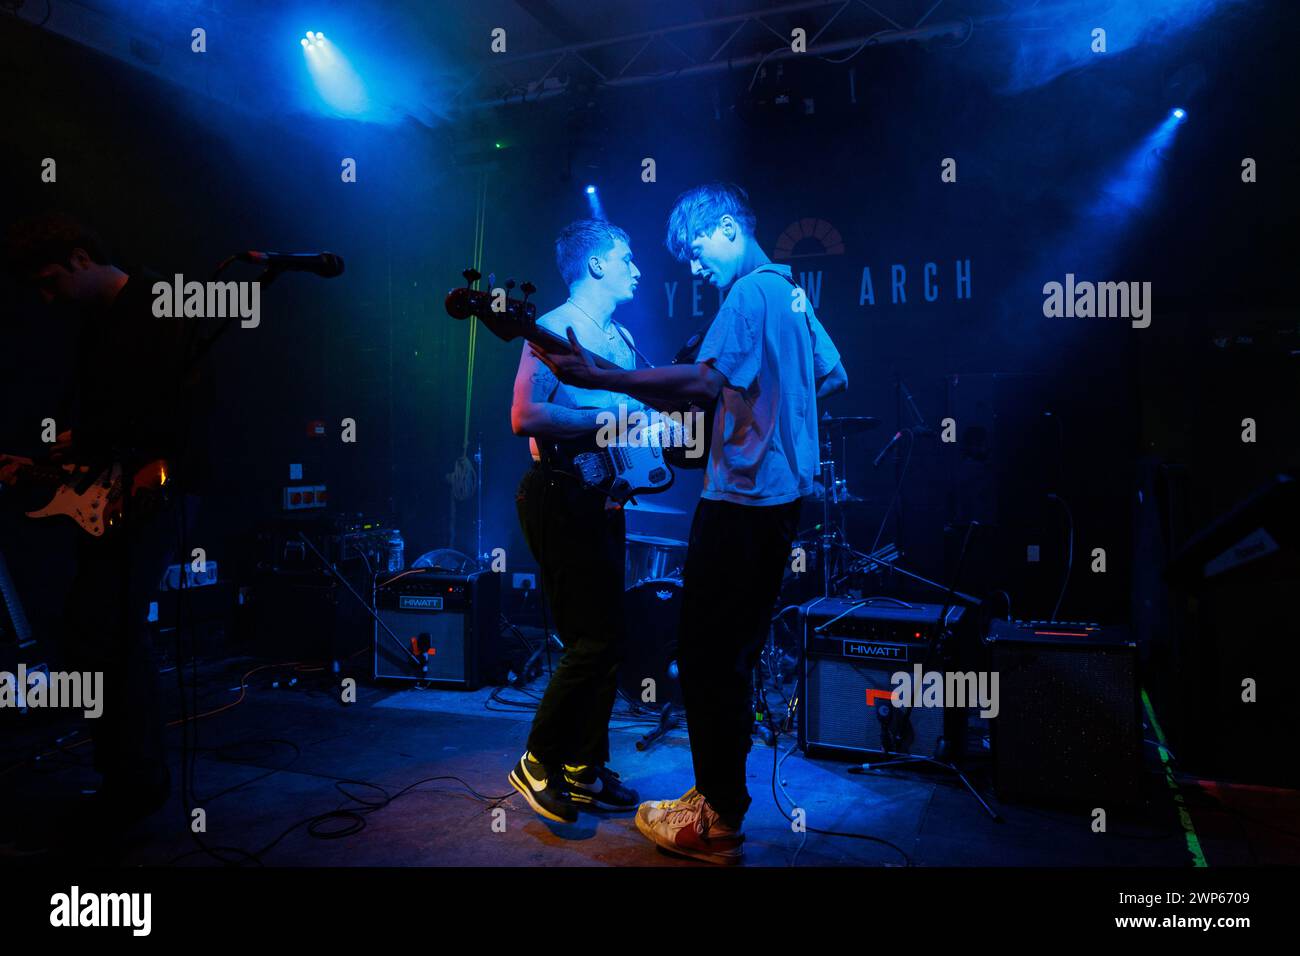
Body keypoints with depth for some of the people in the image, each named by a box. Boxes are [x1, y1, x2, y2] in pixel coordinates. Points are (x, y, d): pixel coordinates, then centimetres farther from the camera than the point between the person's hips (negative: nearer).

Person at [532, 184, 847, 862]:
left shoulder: (749, 293, -12)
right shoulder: (792, 292, 19)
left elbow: (705, 382, -27)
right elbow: (835, 378, 26)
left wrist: (597, 379, -29)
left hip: (742, 497, -10)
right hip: (782, 494, 11)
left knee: (706, 658, -4)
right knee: (734, 654, 17)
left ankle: (716, 824, 6)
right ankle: (721, 796, 29)